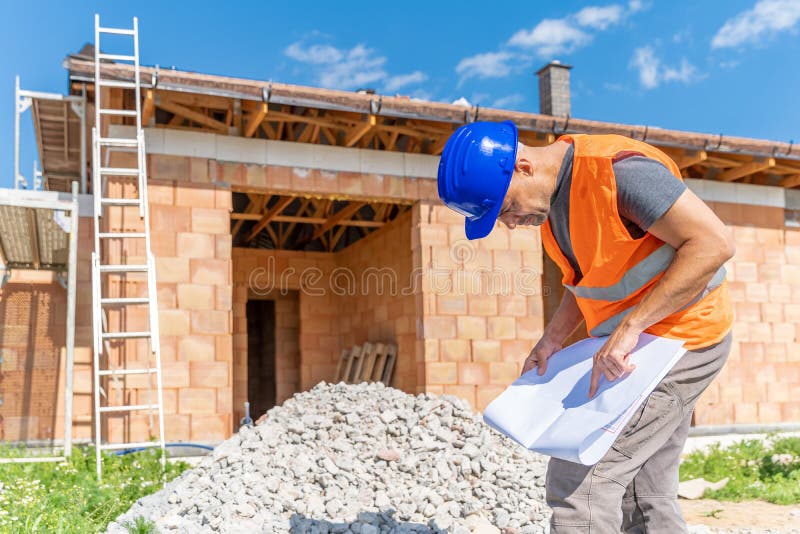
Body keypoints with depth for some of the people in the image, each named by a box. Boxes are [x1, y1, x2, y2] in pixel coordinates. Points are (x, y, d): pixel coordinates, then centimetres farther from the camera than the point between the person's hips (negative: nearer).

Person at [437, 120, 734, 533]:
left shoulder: (618, 169, -24)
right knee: (647, 498, 14)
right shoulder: (550, 194, 4)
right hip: (629, 343, 9)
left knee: (578, 481, -12)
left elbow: (714, 242, -27)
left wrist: (630, 326, -30)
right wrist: (552, 339, 5)